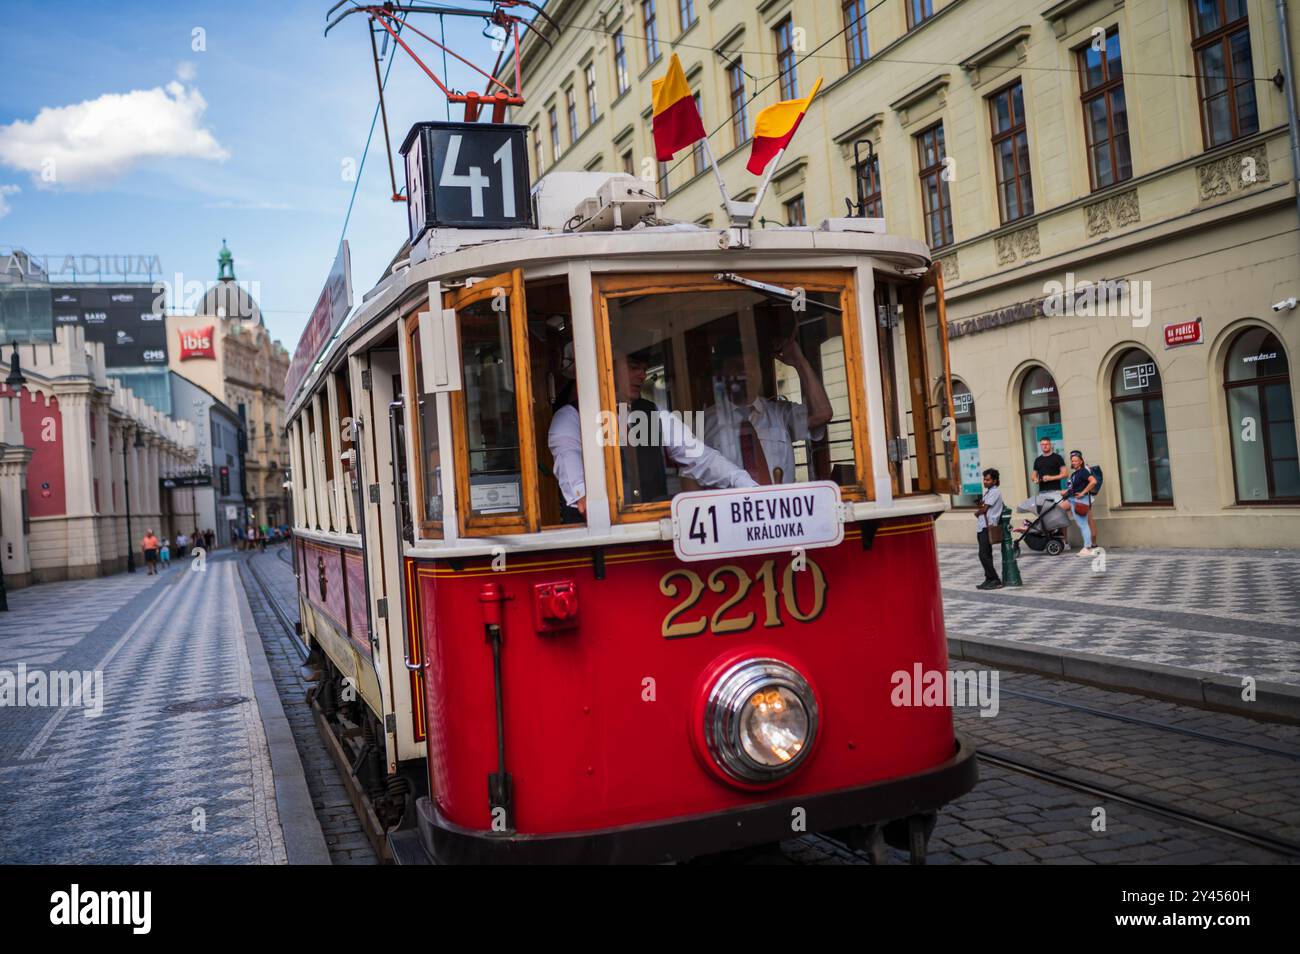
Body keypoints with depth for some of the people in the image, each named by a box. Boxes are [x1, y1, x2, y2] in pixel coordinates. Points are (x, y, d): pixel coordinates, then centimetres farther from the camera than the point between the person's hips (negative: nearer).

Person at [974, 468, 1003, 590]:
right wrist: (980, 509, -1)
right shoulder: (987, 491, 21)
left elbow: (984, 509, -13)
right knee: (986, 555, 11)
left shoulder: (995, 492, -9)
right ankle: (989, 579, 16)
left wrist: (977, 512, 5)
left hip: (988, 527, -10)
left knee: (984, 555, -14)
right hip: (981, 527, 10)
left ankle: (995, 580, -11)